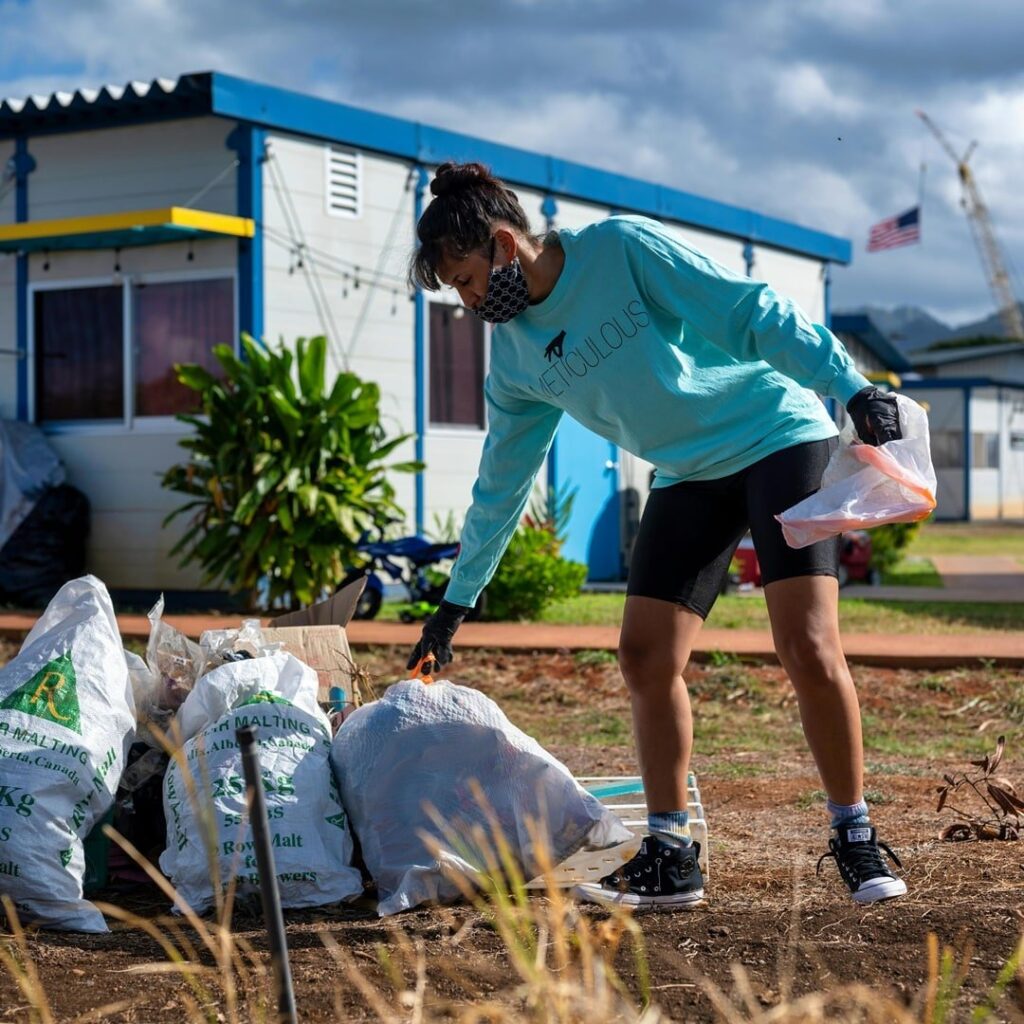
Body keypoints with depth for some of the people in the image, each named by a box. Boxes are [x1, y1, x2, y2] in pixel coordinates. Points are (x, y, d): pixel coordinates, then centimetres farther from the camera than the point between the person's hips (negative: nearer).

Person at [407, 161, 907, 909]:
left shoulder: (623, 249, -16)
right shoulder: (514, 353, 4)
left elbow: (753, 313, -17)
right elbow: (500, 485, 13)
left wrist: (852, 386, -24)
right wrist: (457, 601, 16)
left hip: (781, 436, -6)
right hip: (688, 477, 7)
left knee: (809, 648, -16)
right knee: (645, 657, -3)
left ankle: (856, 838, -1)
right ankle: (670, 857, 7)